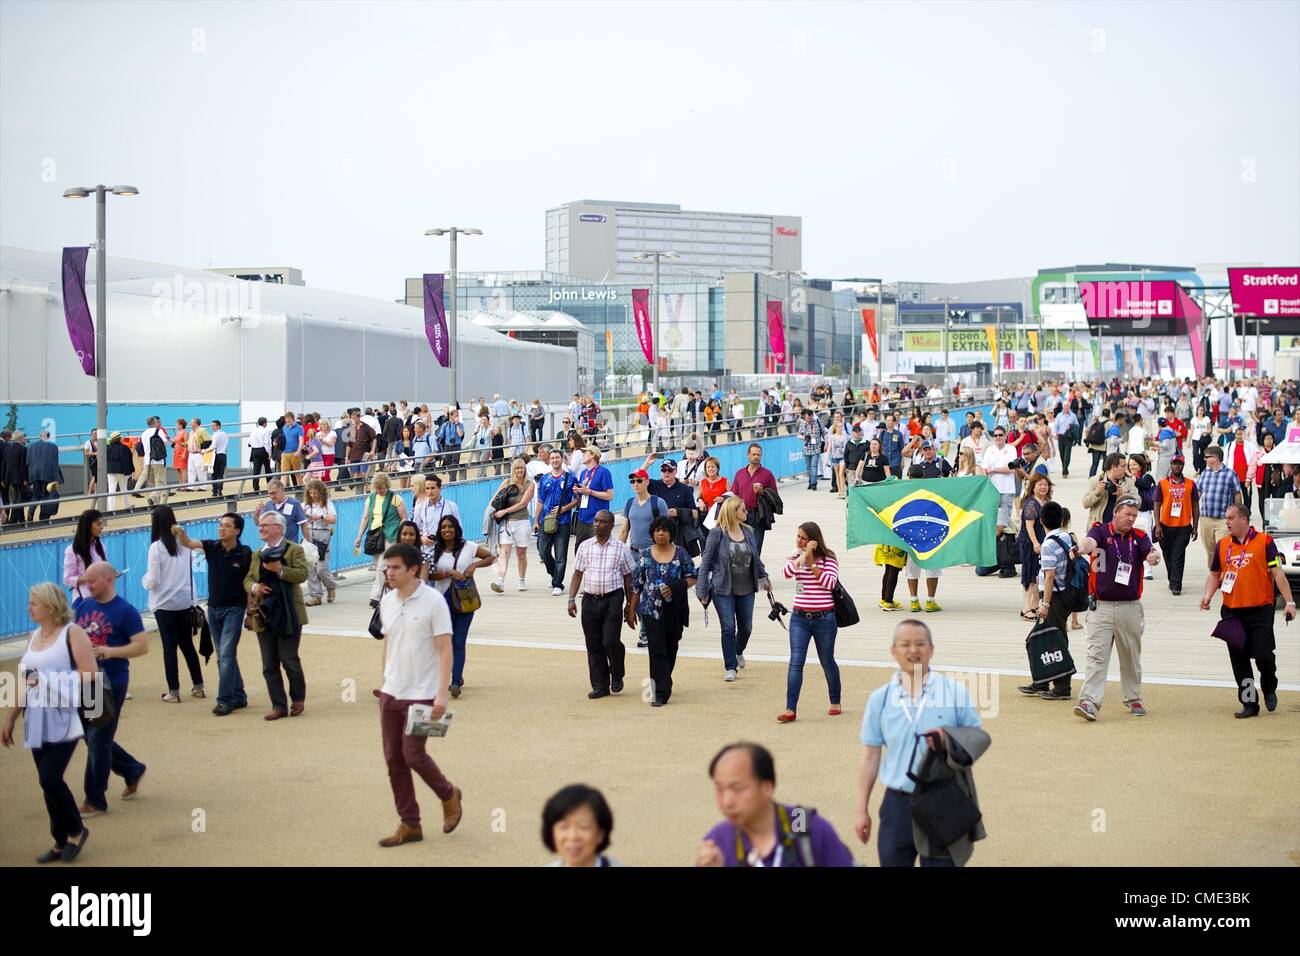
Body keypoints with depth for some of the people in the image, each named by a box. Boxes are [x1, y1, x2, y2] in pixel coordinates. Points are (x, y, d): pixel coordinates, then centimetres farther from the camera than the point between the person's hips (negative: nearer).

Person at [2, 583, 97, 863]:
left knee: (50, 779, -12)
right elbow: (25, 682, 20)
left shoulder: (72, 633, -7)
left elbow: (90, 675, -15)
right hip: (37, 723, 7)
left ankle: (76, 830, 10)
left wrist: (48, 681, -15)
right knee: (48, 782, 7)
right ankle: (62, 841, 18)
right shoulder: (34, 637, 13)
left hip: (63, 721, -7)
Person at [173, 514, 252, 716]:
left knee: (227, 654, -10)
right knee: (223, 656, 11)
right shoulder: (212, 546, -2)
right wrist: (181, 533, -39)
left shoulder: (245, 554, -10)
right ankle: (238, 696, 21)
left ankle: (224, 700, -7)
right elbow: (189, 544, -18)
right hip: (214, 607, 5)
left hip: (234, 608, -5)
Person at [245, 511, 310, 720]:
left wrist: (280, 569, -25)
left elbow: (302, 574, -14)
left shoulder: (294, 550, -2)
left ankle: (298, 699, 21)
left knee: (289, 660, -1)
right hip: (264, 615, 6)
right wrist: (254, 587, -6)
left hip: (288, 615, -6)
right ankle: (279, 706, 12)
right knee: (269, 665, 5)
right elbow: (247, 579, 16)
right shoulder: (257, 554, 16)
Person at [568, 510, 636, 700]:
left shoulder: (621, 548, 2)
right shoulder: (584, 547, 7)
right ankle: (600, 686, 13)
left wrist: (629, 604, 7)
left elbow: (628, 577, 7)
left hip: (613, 598, -3)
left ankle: (617, 675, 16)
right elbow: (577, 574, 8)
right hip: (590, 599, 3)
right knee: (593, 644, 4)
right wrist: (572, 599, -1)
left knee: (610, 641, -12)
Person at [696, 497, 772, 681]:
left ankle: (739, 651, 43)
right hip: (723, 590, -5)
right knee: (728, 627, -8)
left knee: (746, 626, 11)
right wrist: (702, 590, -9)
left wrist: (764, 578, 26)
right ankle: (730, 667, 4)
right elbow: (706, 561, -7)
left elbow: (756, 558, 19)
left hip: (746, 590, 5)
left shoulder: (748, 532, 4)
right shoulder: (717, 534, -10)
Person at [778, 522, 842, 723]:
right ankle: (790, 708, -13)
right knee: (796, 661, -9)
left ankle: (835, 702, 30)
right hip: (800, 617, 3)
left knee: (827, 661, 11)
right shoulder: (796, 556, 6)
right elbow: (786, 572, -14)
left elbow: (830, 582, -17)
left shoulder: (828, 558, -4)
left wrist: (811, 563, -17)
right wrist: (803, 555, -18)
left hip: (824, 618, -2)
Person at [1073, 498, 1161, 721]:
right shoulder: (1100, 532, -2)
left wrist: (1154, 557, -39)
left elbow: (1150, 553, -13)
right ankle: (1089, 703, -14)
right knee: (1096, 656, -9)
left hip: (1130, 607, 3)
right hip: (1101, 606, -3)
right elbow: (1090, 542, -25)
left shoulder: (1139, 537, 6)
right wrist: (1083, 548, -50)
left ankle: (1133, 699, 29)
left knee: (1131, 657, 14)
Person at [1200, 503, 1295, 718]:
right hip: (1232, 613, 4)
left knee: (1263, 654, -7)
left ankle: (1269, 690, 23)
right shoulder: (1222, 545, 8)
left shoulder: (1264, 542, -3)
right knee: (1239, 660, 4)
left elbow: (1277, 573, -4)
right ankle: (1249, 703, 14)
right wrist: (1208, 595, -2)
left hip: (1260, 611, -4)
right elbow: (1214, 574, 16)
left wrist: (1289, 602, -11)